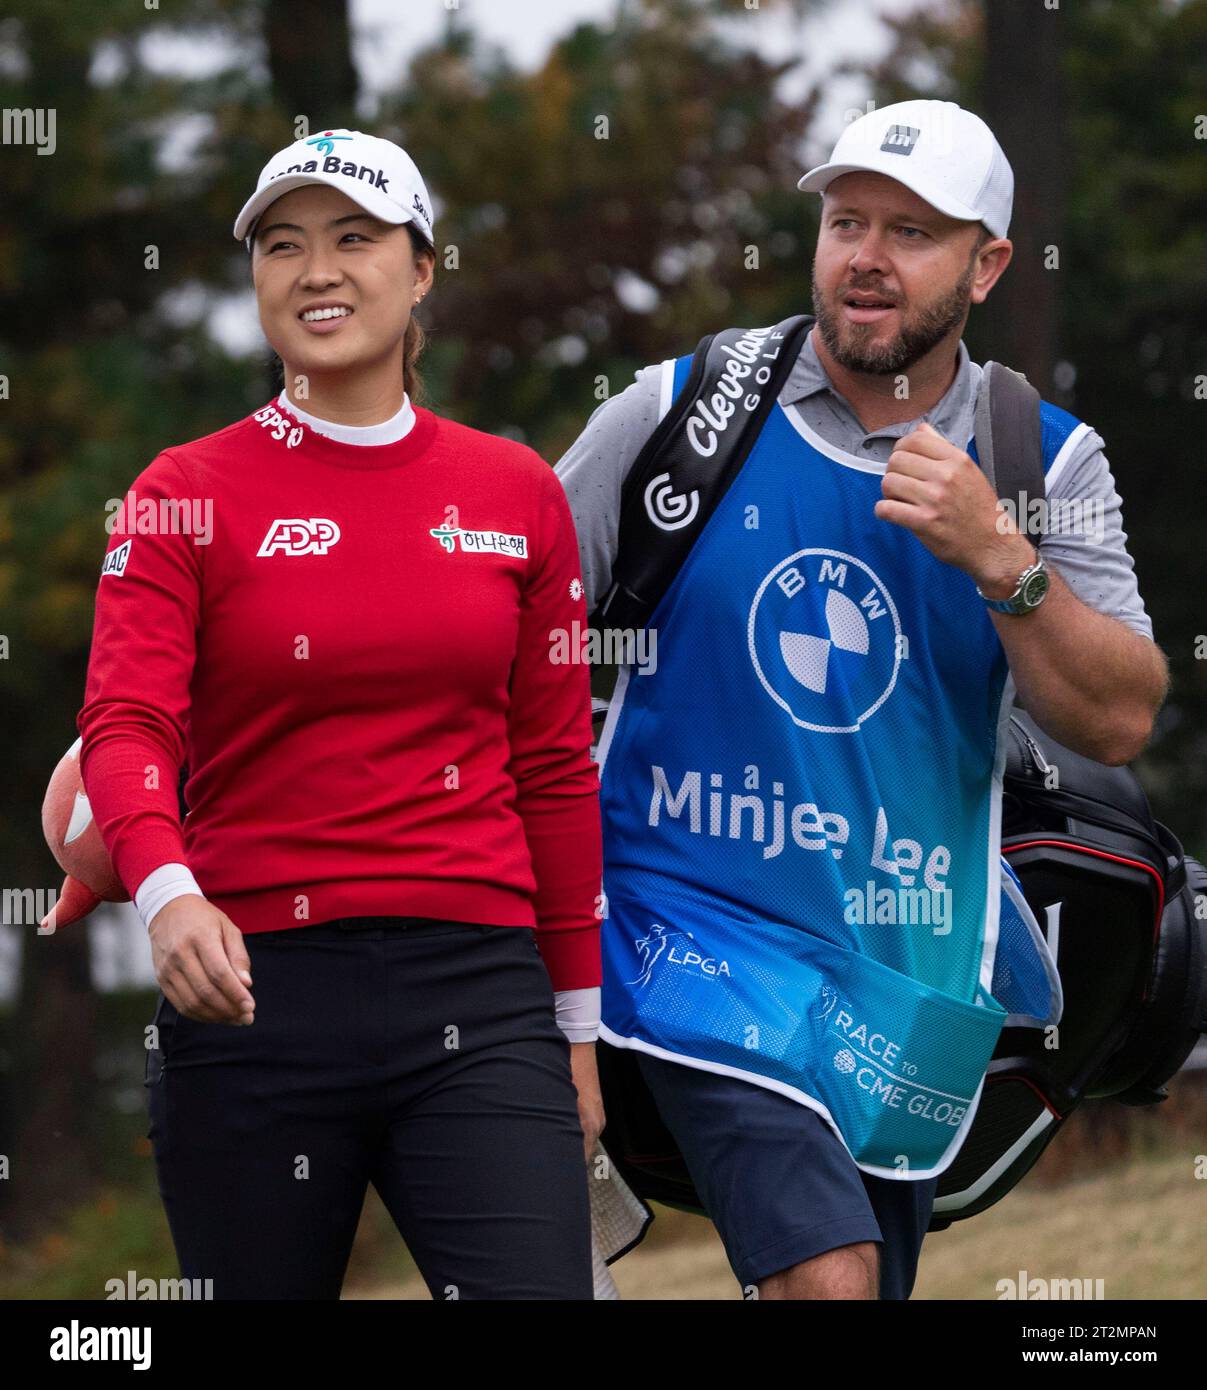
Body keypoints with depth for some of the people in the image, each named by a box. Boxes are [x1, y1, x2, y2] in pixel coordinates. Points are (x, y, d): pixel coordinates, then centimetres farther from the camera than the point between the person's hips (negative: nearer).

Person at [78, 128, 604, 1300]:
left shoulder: (517, 493, 10)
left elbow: (554, 768, 13)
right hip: (251, 985, -1)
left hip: (474, 990, 1)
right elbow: (124, 725, -10)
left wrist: (576, 1025, 12)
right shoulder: (186, 495, 3)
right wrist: (165, 892, -30)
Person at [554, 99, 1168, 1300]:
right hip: (695, 927, -3)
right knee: (826, 1275, -24)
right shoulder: (679, 411, -2)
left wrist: (997, 558, -20)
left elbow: (1119, 723, -8)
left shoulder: (1045, 466, 2)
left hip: (901, 969, 3)